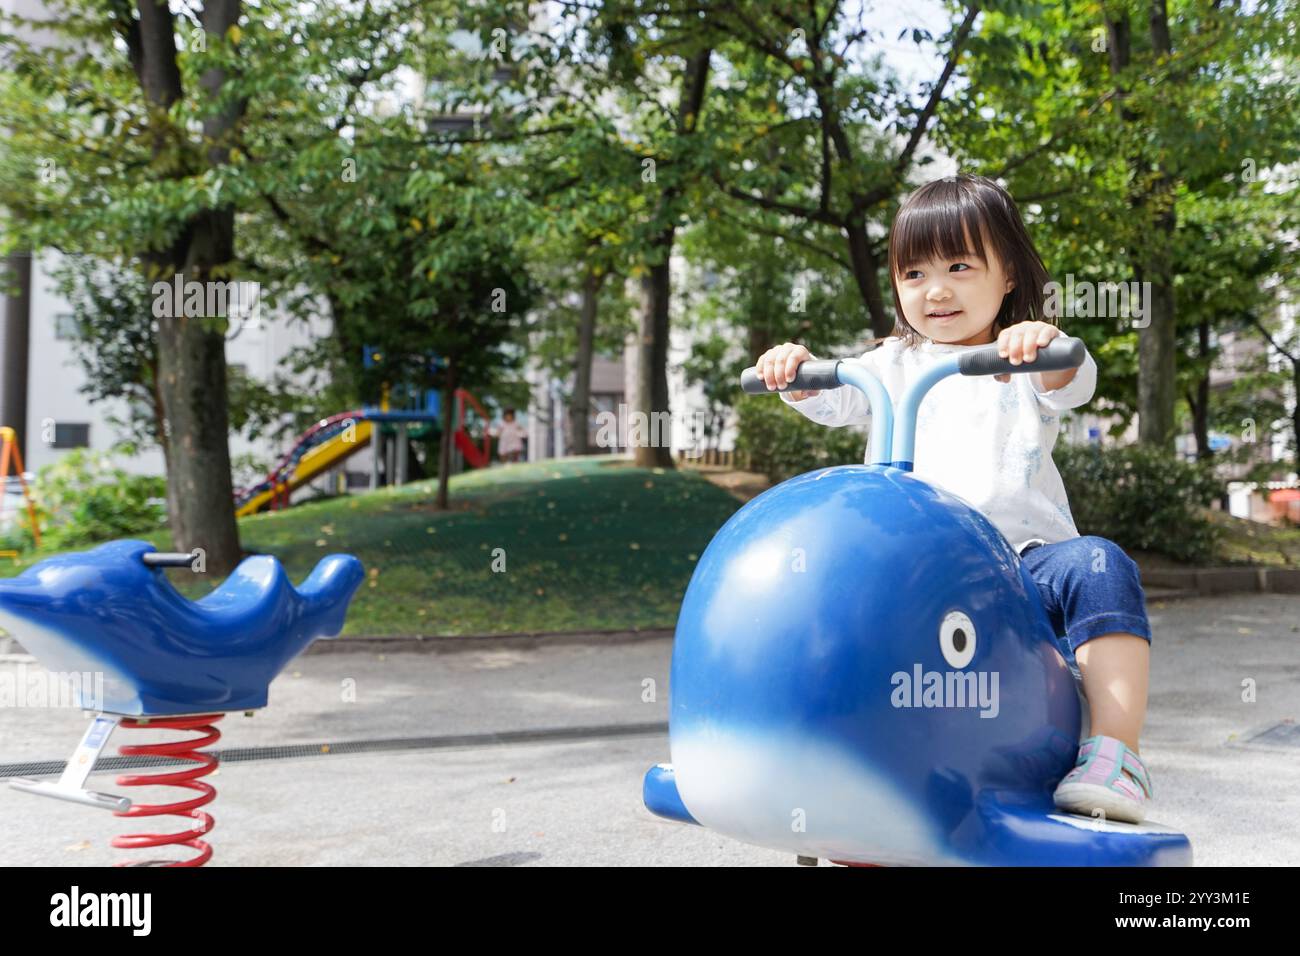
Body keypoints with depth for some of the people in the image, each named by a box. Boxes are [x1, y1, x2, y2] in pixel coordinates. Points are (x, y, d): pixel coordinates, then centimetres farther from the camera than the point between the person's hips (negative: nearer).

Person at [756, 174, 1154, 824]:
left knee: (1098, 567, -30)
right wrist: (794, 369, -20)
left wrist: (1045, 342, -34)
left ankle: (1114, 754, -29)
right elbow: (835, 399, 2)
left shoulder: (1024, 360, 12)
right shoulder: (897, 363, 18)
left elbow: (1071, 385, -10)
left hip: (1024, 557, -2)